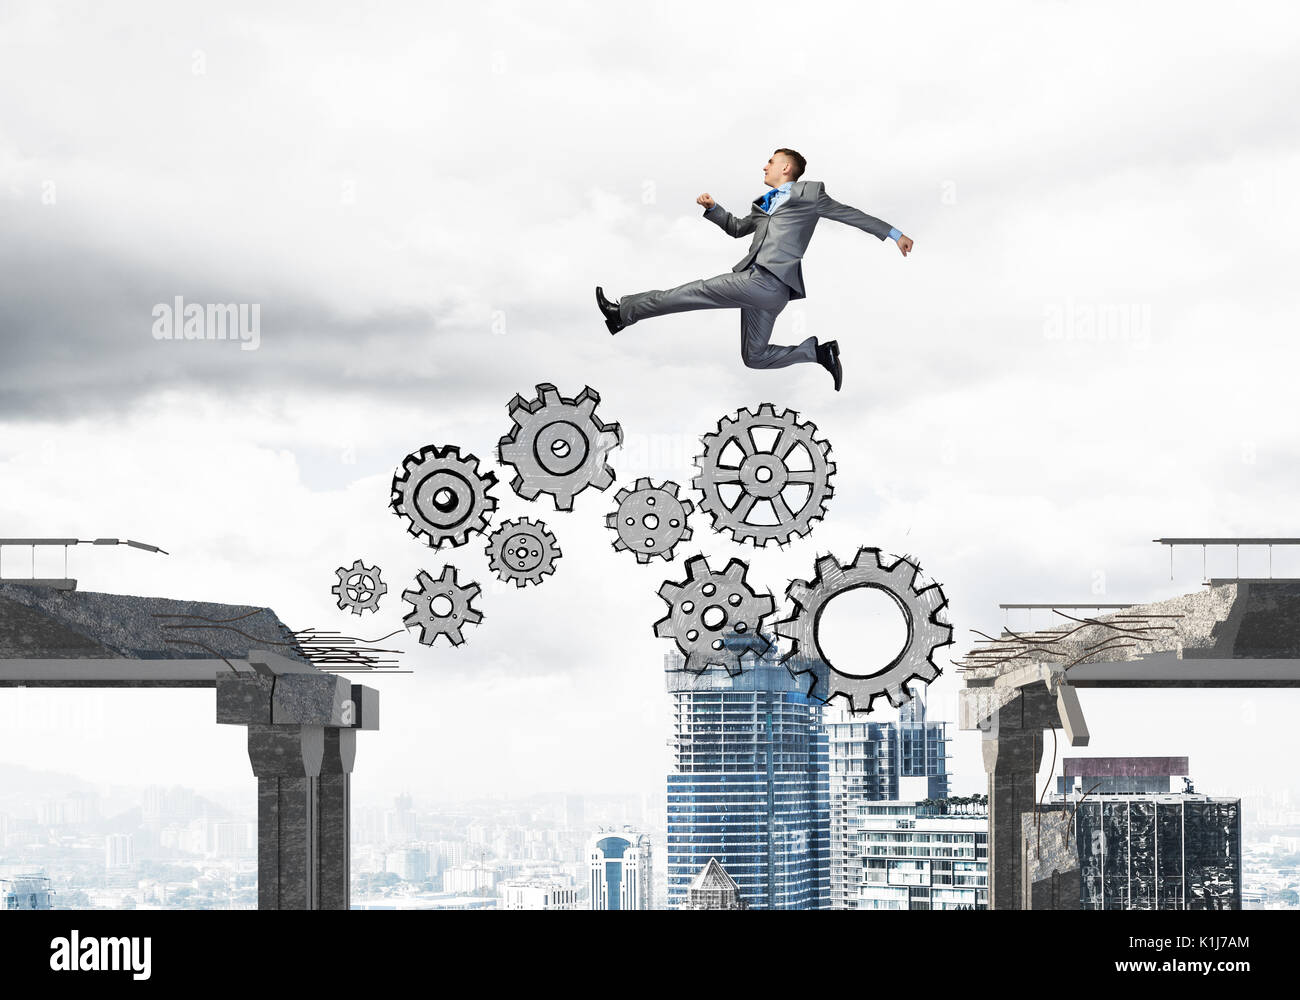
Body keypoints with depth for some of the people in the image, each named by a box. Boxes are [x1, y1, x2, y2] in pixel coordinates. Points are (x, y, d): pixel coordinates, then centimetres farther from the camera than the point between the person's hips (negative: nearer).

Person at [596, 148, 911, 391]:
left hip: (768, 282, -9)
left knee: (695, 292, -9)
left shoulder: (809, 192, 7)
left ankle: (623, 312, -3)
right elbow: (737, 228, 39)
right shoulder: (763, 204, 29)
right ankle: (818, 350, 7)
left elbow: (850, 214, 8)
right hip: (759, 284, 9)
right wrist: (713, 208, 22)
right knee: (754, 357, 8)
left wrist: (894, 234, 7)